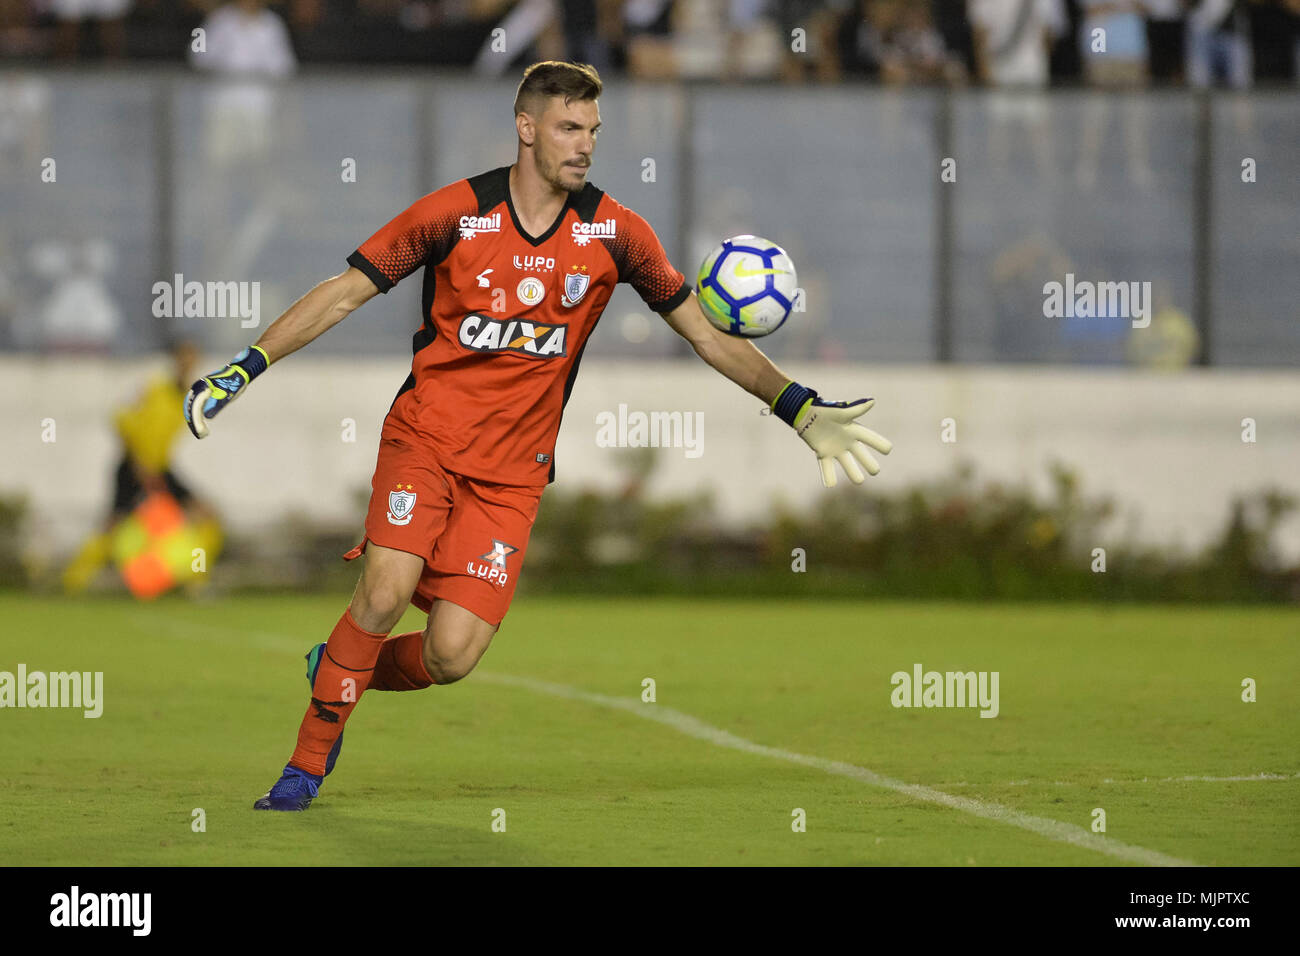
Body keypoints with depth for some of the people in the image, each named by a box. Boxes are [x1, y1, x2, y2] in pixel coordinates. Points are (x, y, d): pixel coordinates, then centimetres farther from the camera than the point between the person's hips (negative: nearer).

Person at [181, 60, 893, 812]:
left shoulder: (615, 233, -1)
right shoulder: (455, 213, -7)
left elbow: (705, 333, 7)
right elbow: (344, 293, -2)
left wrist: (801, 409, 0)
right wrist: (244, 369, -9)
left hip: (512, 469, 2)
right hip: (426, 437, -2)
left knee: (452, 656, -12)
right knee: (386, 594, -24)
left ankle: (342, 670, 21)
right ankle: (308, 765, -5)